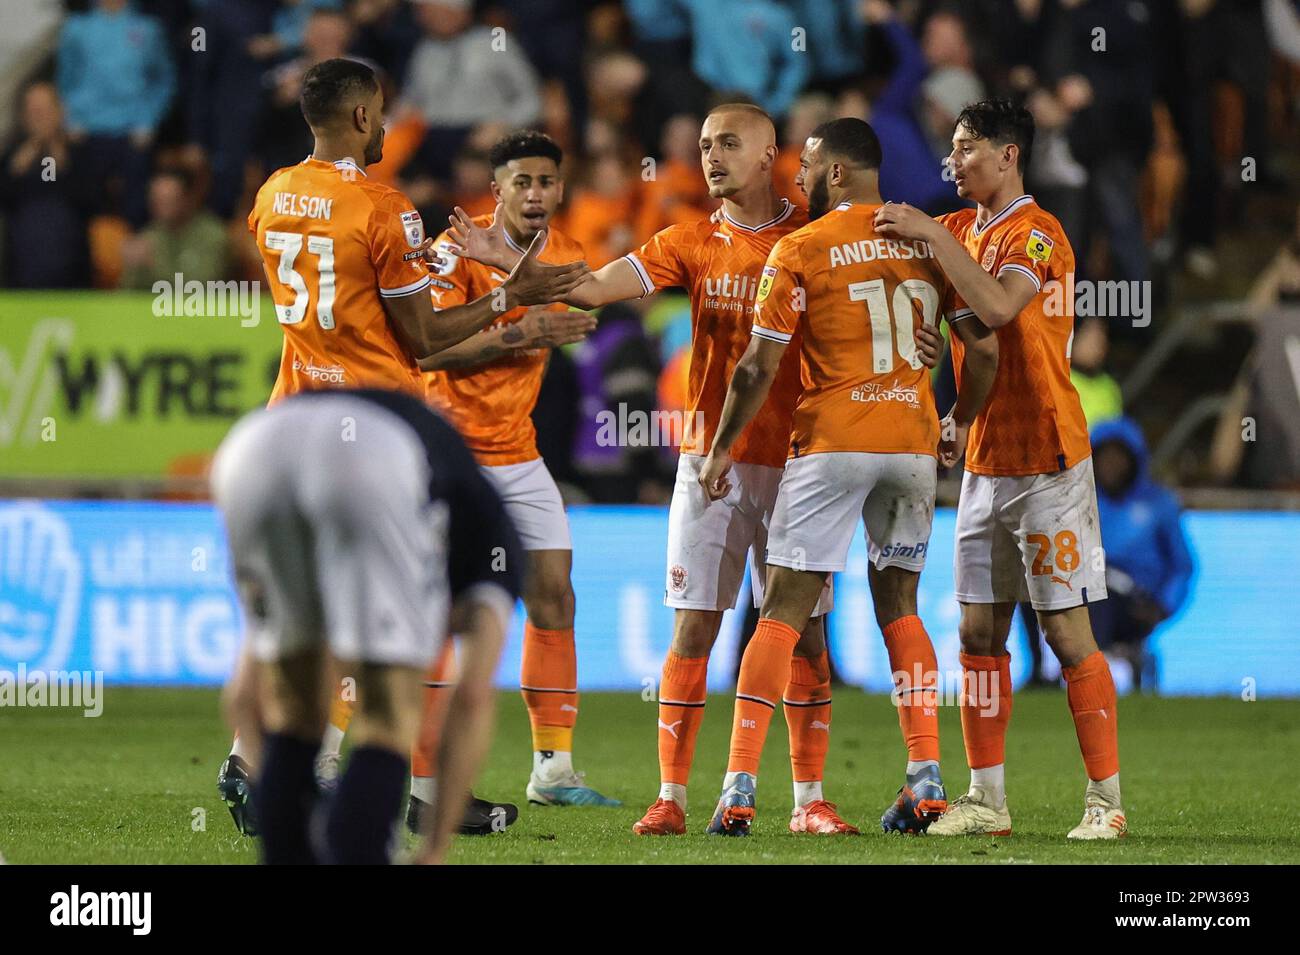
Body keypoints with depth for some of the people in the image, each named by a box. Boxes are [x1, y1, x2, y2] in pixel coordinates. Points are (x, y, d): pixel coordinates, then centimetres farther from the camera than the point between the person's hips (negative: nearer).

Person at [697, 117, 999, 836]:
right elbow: (984, 348, 5)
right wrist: (959, 422, 22)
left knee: (783, 612, -1)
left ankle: (738, 791, -7)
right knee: (898, 605, 18)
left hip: (831, 445, -4)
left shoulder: (799, 251, -5)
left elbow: (760, 366, -6)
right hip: (913, 443, 4)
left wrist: (722, 447, 6)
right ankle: (926, 782, 11)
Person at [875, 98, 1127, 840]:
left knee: (1067, 630, -6)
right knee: (980, 631, 6)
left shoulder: (1037, 233, -12)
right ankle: (987, 799, 11)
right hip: (986, 462, 8)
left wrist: (932, 236, -24)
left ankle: (1107, 799, -2)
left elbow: (997, 306, -28)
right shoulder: (963, 228, 13)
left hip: (1047, 461, -8)